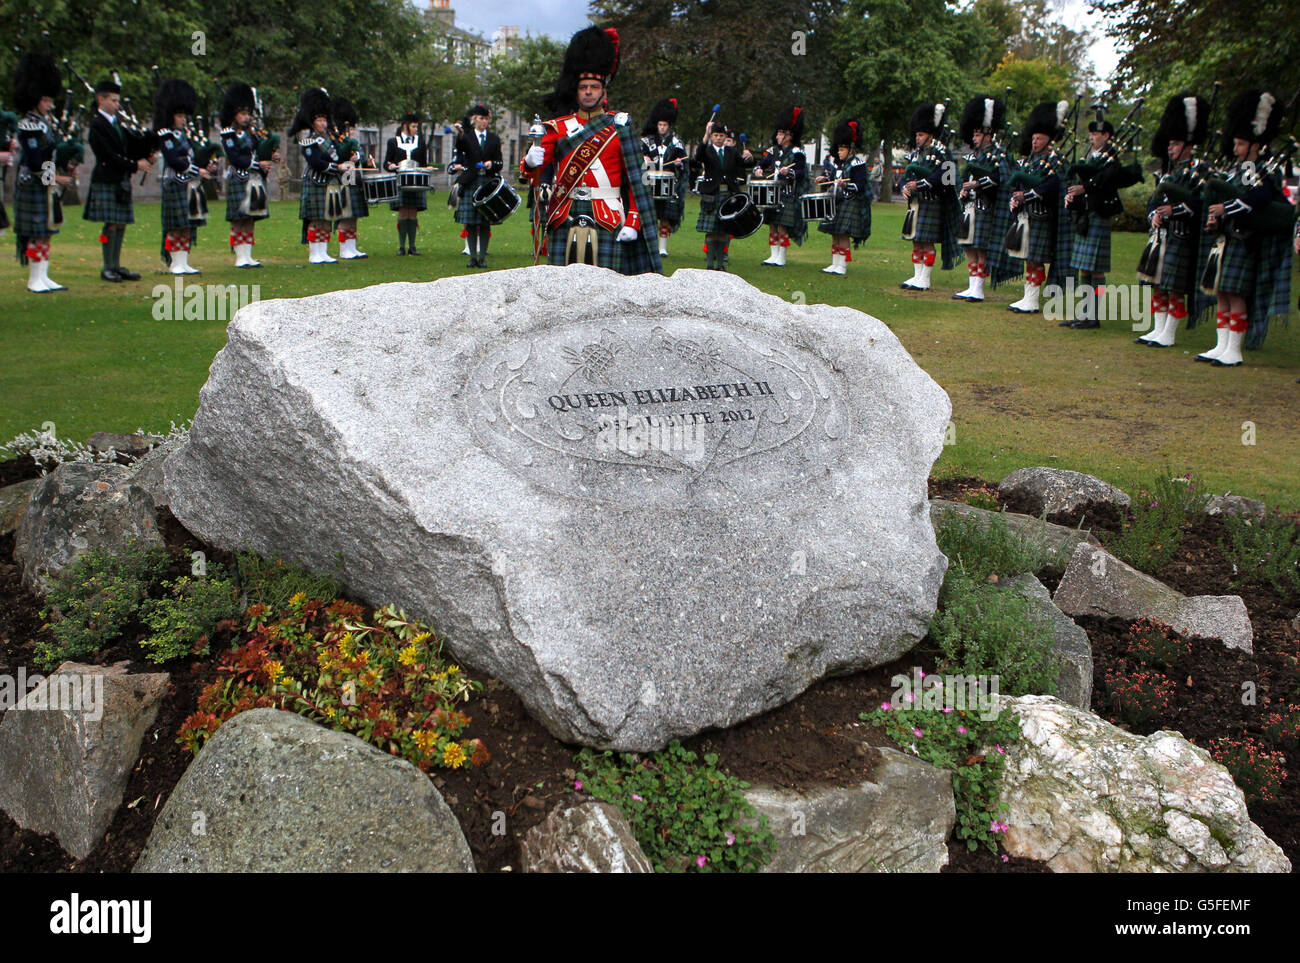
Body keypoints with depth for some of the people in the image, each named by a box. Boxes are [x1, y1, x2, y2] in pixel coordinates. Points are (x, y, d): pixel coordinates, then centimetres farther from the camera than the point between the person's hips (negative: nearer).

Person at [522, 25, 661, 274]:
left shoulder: (620, 127, 8)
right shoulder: (559, 127, 11)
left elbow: (635, 181, 4)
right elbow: (539, 175, 5)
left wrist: (632, 222, -6)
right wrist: (531, 162, -19)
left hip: (608, 224, -1)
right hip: (564, 223, 1)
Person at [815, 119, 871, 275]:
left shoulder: (857, 164, -10)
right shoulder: (836, 162, 13)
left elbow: (860, 186, -16)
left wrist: (846, 185, -31)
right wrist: (824, 179, 6)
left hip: (850, 203, -8)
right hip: (835, 203, 8)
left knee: (843, 235, -9)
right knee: (834, 235, 10)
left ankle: (842, 266, -3)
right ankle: (835, 264, 17)